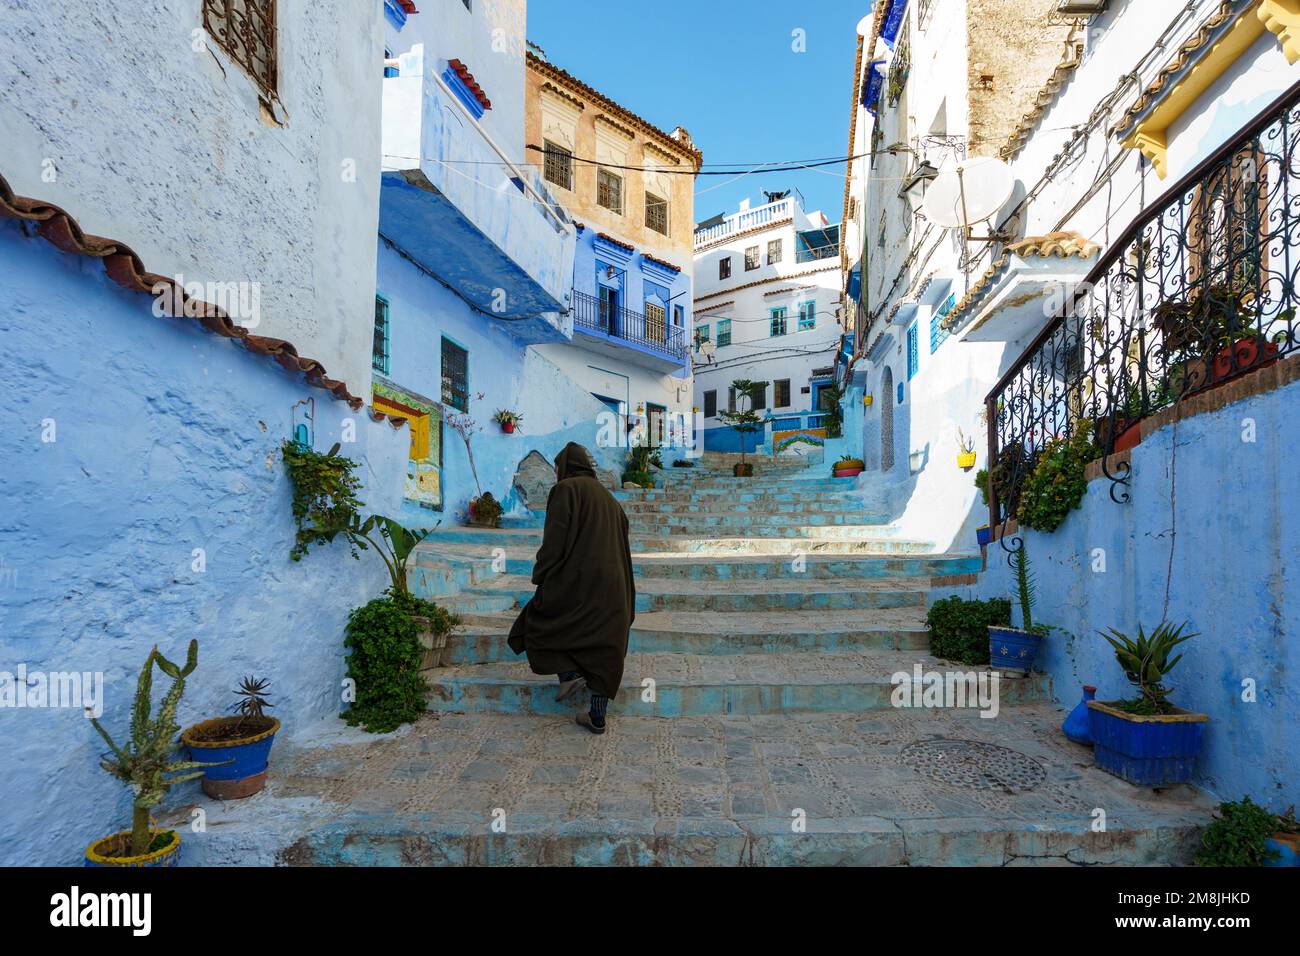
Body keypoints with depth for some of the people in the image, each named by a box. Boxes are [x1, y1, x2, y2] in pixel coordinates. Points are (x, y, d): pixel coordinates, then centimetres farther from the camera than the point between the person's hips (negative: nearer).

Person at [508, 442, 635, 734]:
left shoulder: (565, 489, -4)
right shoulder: (607, 496, 18)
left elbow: (555, 539, -14)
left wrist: (540, 577, -7)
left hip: (575, 581, -7)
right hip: (611, 586, 7)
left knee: (539, 620, 17)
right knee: (603, 651, 11)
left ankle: (568, 674, 0)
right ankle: (597, 717, 13)